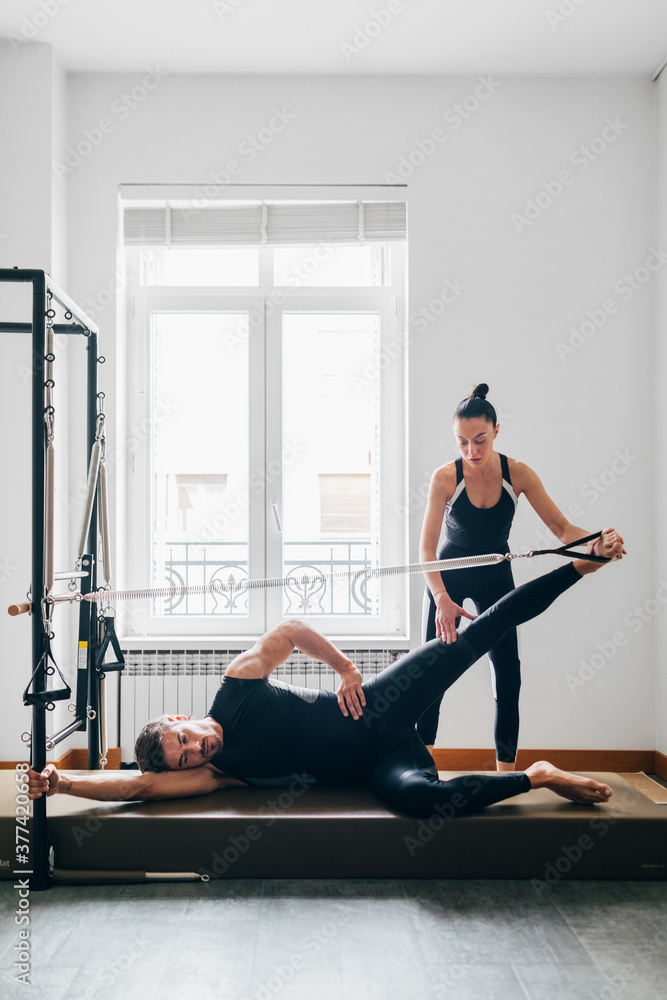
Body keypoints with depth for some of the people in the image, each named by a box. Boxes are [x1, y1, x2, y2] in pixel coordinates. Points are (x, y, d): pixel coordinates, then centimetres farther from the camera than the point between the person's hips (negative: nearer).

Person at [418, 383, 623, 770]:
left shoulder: (518, 474, -16)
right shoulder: (445, 477, -21)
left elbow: (562, 527, -16)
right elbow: (427, 549, -23)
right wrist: (442, 599, -38)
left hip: (495, 576, 2)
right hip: (449, 576, -2)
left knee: (508, 674, -3)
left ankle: (506, 771, 8)